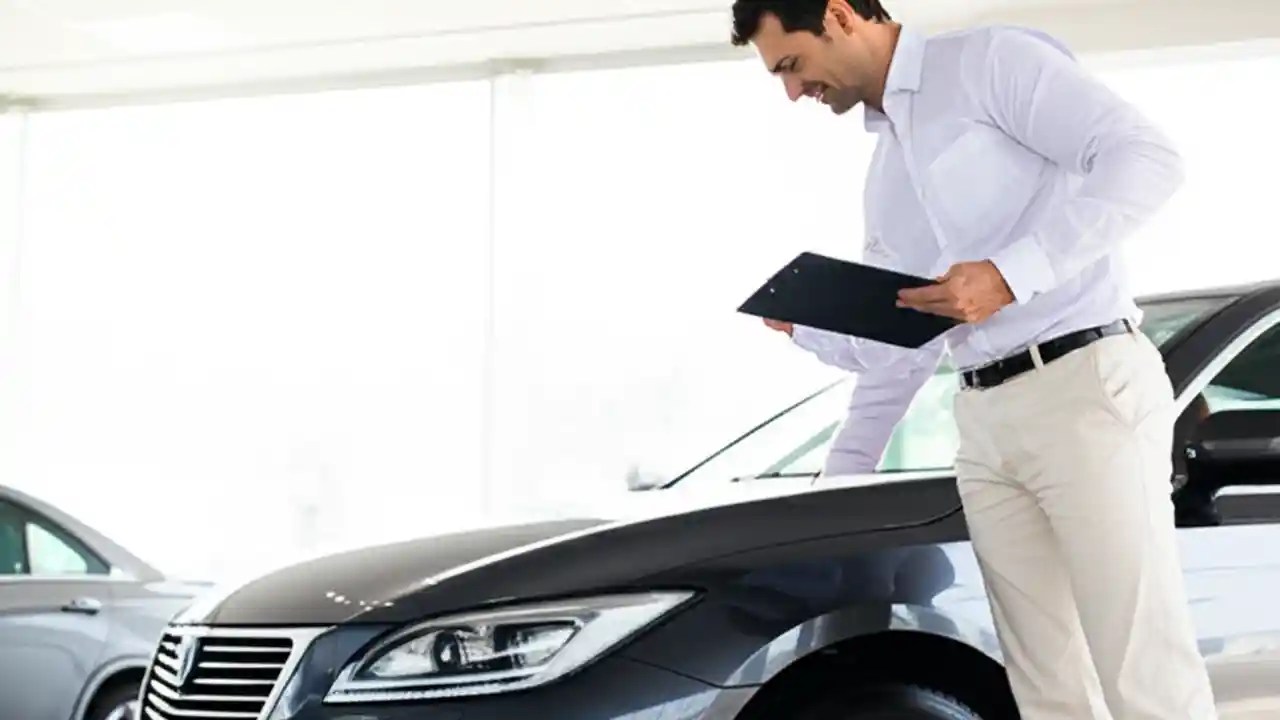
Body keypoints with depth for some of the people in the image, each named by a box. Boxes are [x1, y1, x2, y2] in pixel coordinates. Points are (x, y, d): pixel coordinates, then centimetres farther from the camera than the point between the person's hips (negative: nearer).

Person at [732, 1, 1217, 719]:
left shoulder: (992, 60, -1)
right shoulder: (885, 177, 22)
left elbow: (1148, 158, -14)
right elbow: (899, 345, 27)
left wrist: (1012, 272, -19)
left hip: (1085, 386, -8)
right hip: (985, 424, 8)